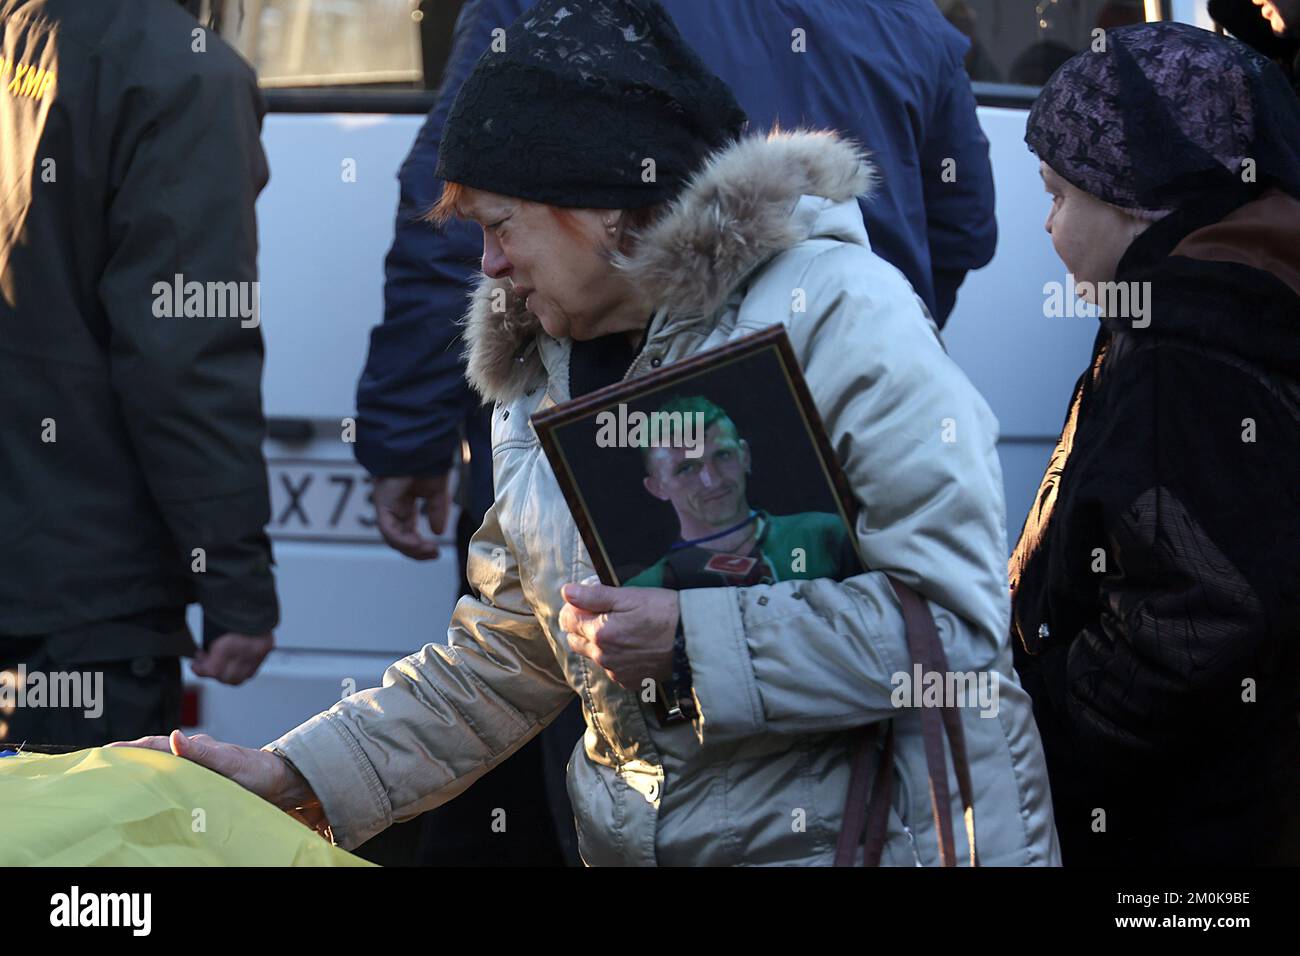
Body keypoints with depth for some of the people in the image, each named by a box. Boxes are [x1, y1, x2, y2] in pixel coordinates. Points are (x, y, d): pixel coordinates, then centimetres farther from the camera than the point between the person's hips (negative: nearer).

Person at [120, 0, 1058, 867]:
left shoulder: (833, 310, -12)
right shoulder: (541, 373, 10)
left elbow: (953, 614, -19)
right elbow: (502, 659, 15)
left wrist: (694, 640, -22)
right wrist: (297, 777, 6)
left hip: (872, 833, -6)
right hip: (640, 840, 6)